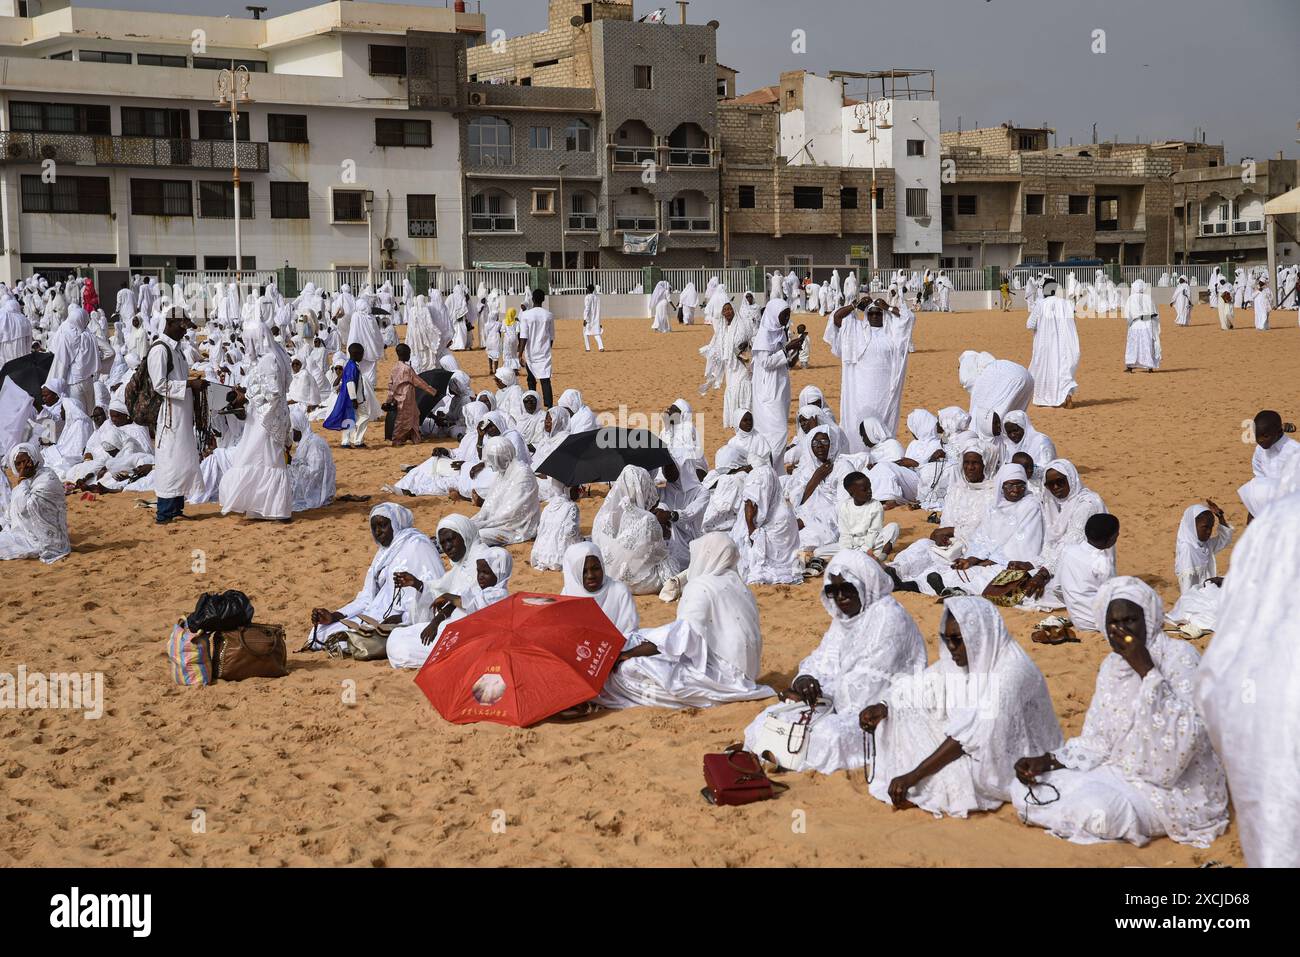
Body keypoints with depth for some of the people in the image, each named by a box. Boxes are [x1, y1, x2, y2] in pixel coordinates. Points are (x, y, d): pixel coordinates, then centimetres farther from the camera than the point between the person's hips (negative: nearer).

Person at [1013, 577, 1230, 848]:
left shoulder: (1179, 656, -14)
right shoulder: (1112, 665, 6)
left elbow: (1187, 733, -28)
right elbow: (1098, 741, 7)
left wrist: (1146, 670, -29)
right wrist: (1048, 760, -9)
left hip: (1177, 786, -6)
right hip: (1122, 774, 6)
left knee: (1095, 810, -33)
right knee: (1027, 793, -7)